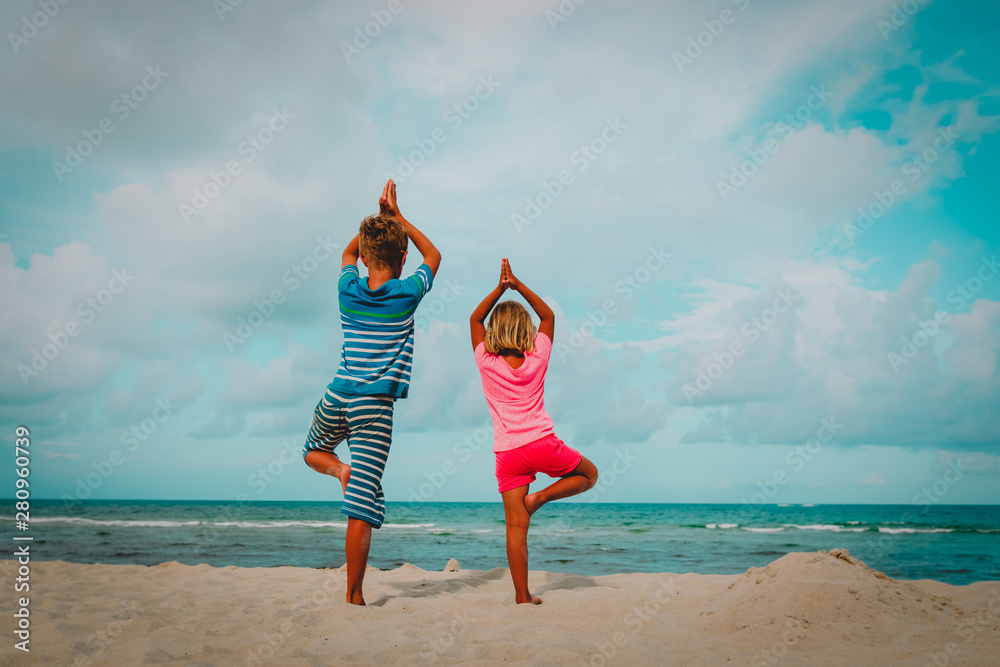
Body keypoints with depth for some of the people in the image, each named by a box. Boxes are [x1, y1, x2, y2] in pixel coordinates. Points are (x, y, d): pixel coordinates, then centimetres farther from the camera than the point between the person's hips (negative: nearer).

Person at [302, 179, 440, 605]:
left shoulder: (348, 289, 5)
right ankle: (353, 595, -4)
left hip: (337, 397, 3)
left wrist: (378, 217, 28)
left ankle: (338, 469, 0)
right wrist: (397, 216, 20)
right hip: (374, 407, -3)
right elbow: (433, 255, 19)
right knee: (363, 505, -4)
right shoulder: (408, 293, -2)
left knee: (313, 452, 33)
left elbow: (349, 251, 30)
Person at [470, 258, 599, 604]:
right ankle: (539, 497, 4)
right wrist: (518, 285, 9)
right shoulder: (537, 359, 1)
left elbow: (475, 319, 16)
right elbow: (548, 315, 16)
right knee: (589, 474, 24)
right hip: (544, 445, -1)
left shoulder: (487, 363, 1)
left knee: (516, 528, 2)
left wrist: (500, 288, 10)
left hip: (508, 454, 1)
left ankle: (522, 596, 0)